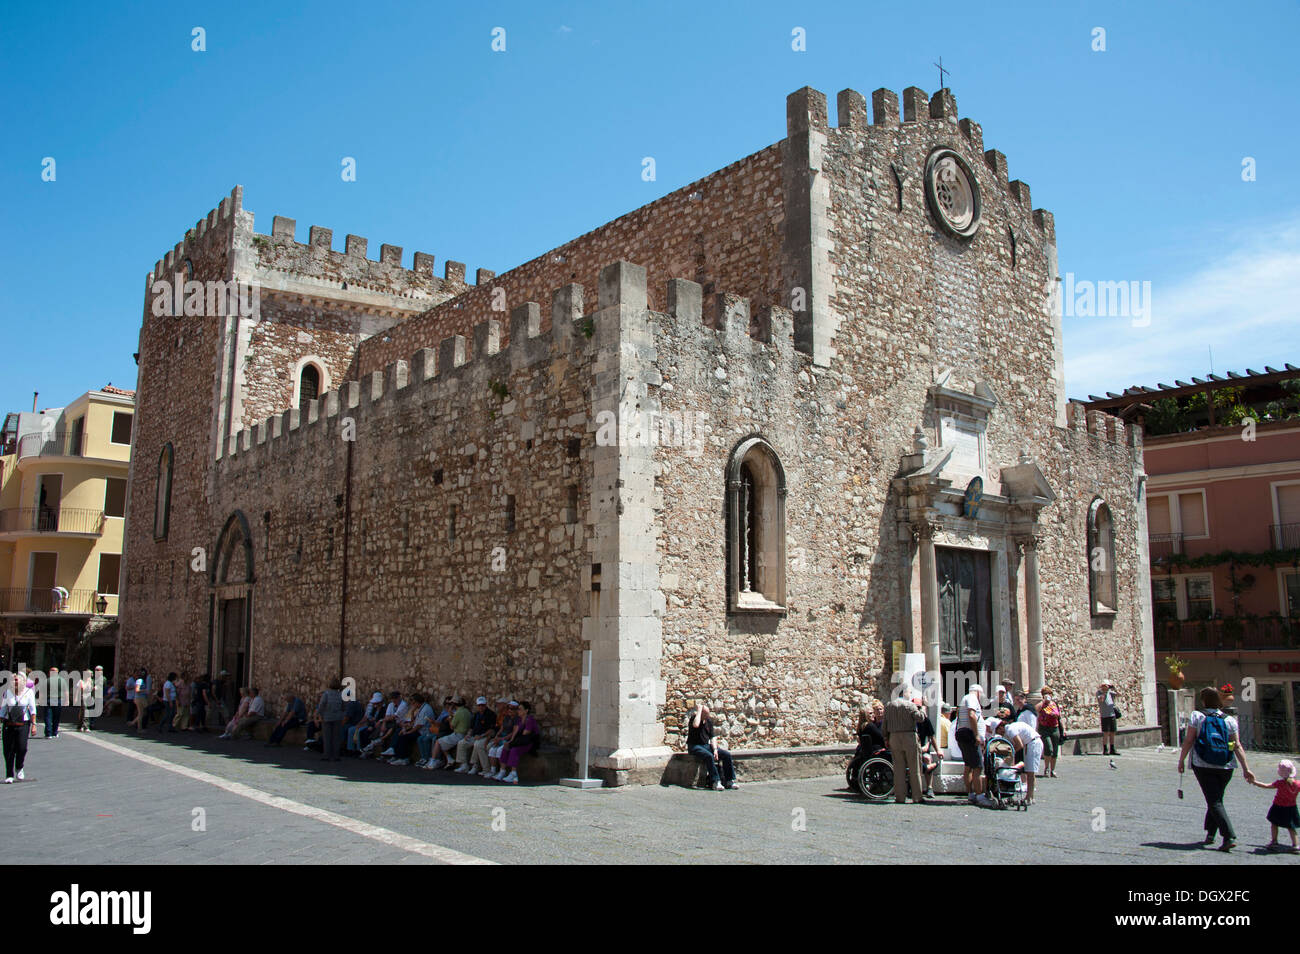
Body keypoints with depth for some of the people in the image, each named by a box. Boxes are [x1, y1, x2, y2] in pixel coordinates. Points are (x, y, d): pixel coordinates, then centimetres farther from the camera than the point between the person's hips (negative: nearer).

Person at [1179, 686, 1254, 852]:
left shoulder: (1196, 716, -3)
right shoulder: (1229, 720, 3)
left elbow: (1188, 740, -6)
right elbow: (1237, 746, 0)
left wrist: (1181, 760, 3)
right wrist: (1246, 768, 3)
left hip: (1202, 765, -3)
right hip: (1225, 767, 3)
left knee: (1214, 802, -2)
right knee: (1216, 799, 20)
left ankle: (1229, 837, -15)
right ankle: (1210, 833, 27)